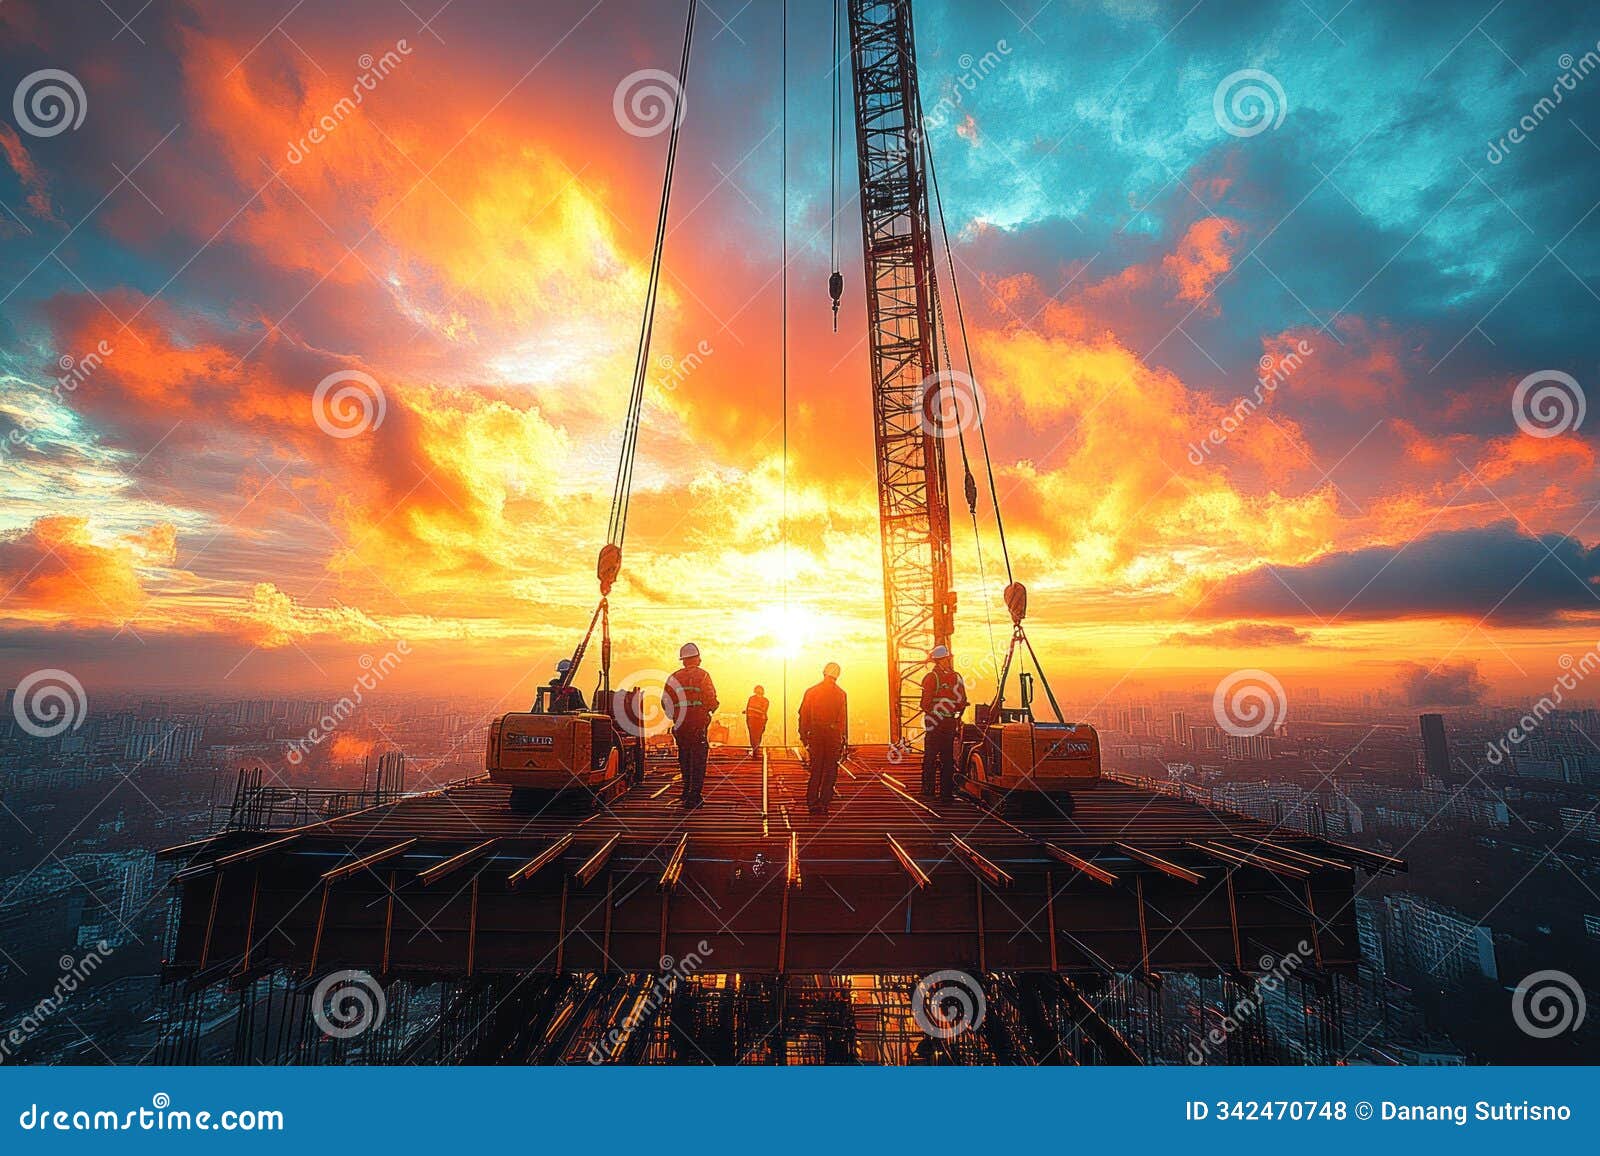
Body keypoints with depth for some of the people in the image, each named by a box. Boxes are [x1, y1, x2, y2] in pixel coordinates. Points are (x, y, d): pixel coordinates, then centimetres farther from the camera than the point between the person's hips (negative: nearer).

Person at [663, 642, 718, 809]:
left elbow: (665, 702, 4)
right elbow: (711, 700, -12)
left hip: (680, 725, 4)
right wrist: (712, 708, 9)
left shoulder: (674, 677, 5)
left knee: (685, 758, 19)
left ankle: (687, 790, 30)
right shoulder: (702, 675, -6)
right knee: (698, 761, 2)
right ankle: (693, 797, -2)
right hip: (699, 724, -4)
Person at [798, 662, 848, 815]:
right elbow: (844, 719, -7)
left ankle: (812, 803, 11)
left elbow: (804, 716, 1)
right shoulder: (840, 693, -5)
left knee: (815, 769, 12)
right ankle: (824, 804, 9)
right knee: (830, 771, 8)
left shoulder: (811, 692, 1)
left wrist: (804, 738, 8)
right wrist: (844, 741, -1)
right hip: (834, 736, -2)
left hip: (815, 735, 2)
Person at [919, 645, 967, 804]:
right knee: (947, 758, 7)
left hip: (935, 721, -2)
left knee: (930, 757, 3)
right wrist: (957, 716, 12)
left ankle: (928, 790, 4)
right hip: (951, 722, 2)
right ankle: (946, 792, 11)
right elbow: (963, 702, 3)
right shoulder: (956, 676, 0)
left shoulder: (931, 677, -6)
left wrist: (927, 713, 5)